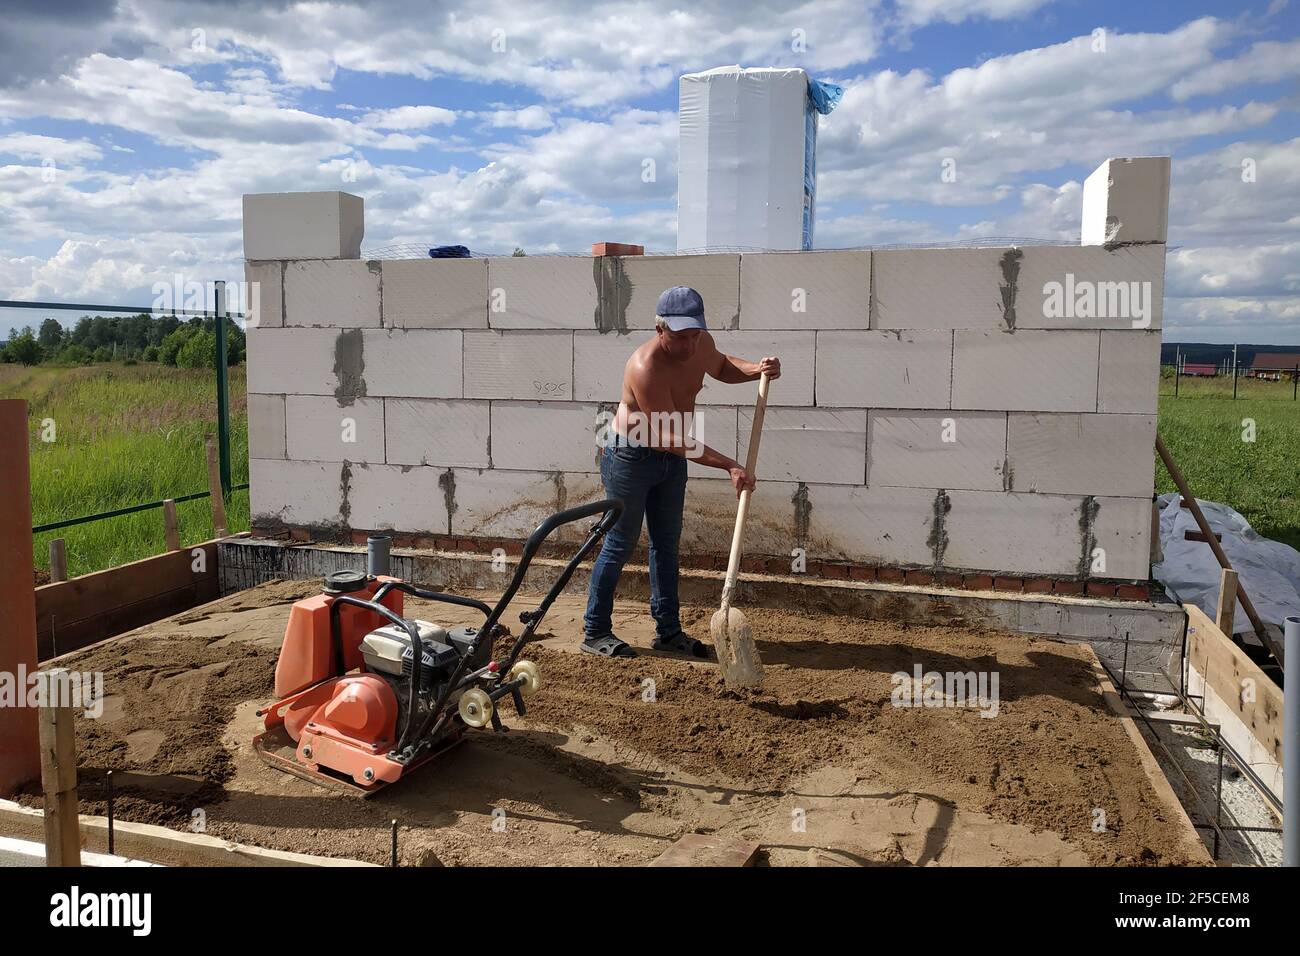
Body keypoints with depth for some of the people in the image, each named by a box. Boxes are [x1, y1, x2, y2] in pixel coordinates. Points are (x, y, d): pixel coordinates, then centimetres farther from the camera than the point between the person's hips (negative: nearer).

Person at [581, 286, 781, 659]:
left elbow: (721, 366, 18)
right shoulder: (645, 367, -32)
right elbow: (673, 438, -30)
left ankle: (668, 630, 22)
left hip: (671, 458, 7)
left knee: (667, 543, 12)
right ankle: (594, 632, 13)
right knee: (620, 544, 0)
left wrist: (756, 369, -3)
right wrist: (730, 466, -30)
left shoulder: (701, 345, -8)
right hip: (630, 456, -7)